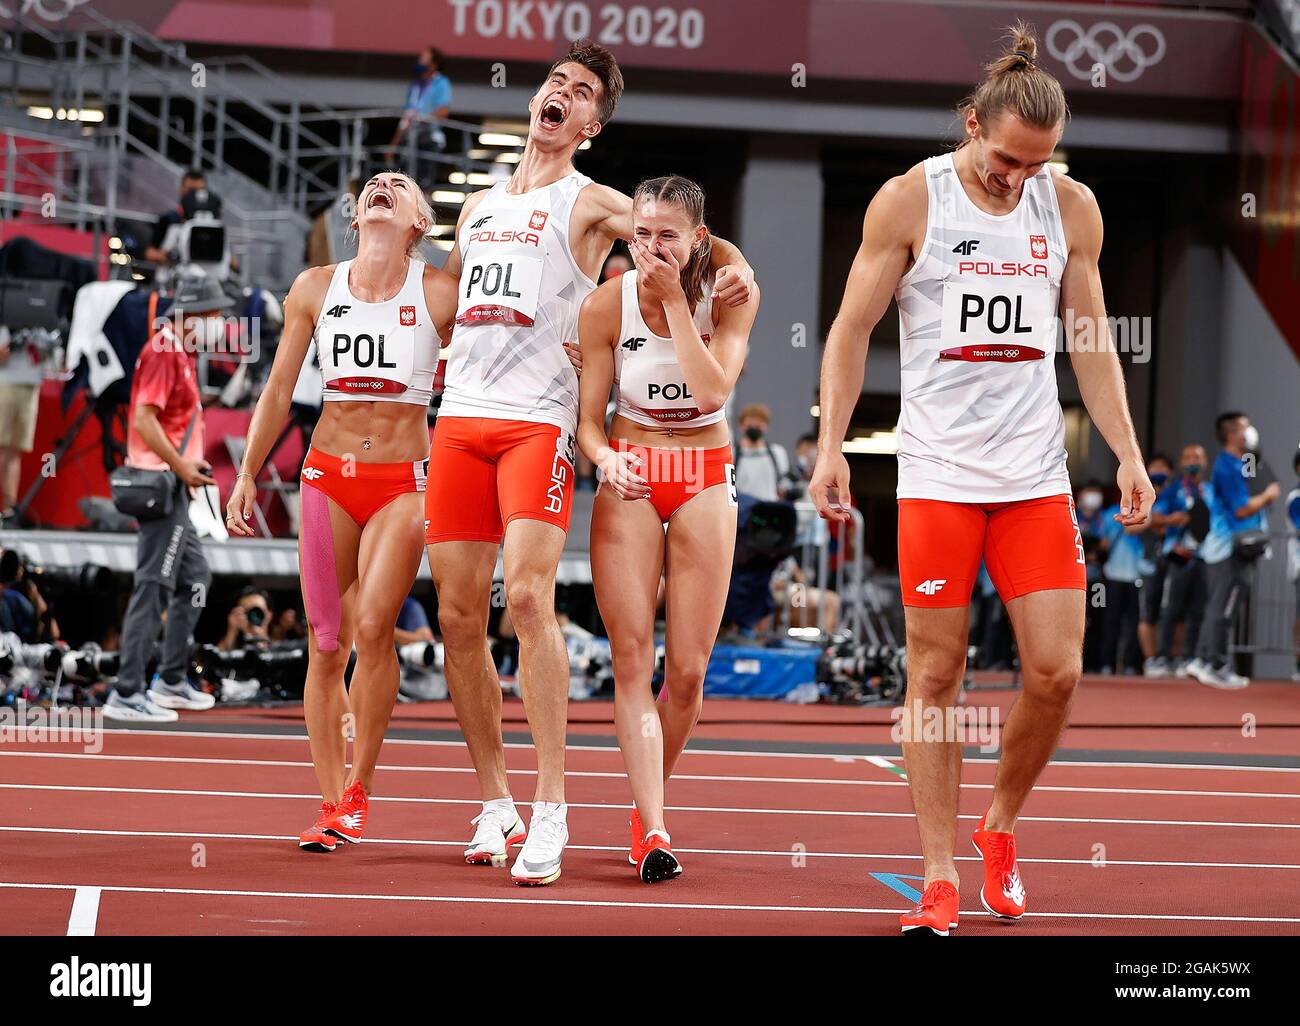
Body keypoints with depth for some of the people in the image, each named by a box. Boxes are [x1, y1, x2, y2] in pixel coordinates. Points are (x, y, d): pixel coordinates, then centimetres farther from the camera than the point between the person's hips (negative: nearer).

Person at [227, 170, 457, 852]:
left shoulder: (441, 293, -1)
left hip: (404, 481, -2)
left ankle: (359, 789, -7)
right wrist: (247, 476, 7)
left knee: (373, 626, -19)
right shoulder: (315, 288, 6)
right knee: (325, 642, 0)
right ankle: (331, 804, 7)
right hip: (328, 473, 3)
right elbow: (277, 394, 12)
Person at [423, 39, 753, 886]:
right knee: (458, 612, 1)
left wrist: (736, 270, -19)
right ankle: (496, 801, 12)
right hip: (459, 416, 6)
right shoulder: (480, 207, 23)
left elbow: (695, 242, 2)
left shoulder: (592, 205, 7)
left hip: (538, 421, -6)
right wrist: (436, 352, 21)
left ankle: (551, 809, -18)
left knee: (528, 596, -20)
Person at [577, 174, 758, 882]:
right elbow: (588, 420, -4)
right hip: (630, 479, -1)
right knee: (633, 658, -11)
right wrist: (608, 460, -25)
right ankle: (653, 832, -16)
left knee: (688, 668, -2)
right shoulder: (607, 304, -8)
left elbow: (712, 390, -22)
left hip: (704, 482, 1)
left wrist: (674, 299, -21)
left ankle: (646, 808, 18)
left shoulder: (731, 295, -7)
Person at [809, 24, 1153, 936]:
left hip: (1037, 478, 3)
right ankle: (940, 878, 6)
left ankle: (1001, 826, 22)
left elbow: (1092, 340, 13)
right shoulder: (908, 201, -4)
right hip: (937, 476, -3)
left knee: (1057, 671, -3)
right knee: (935, 676, -2)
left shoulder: (1072, 207, 6)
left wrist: (1128, 453, 6)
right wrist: (831, 444, -10)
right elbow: (853, 329, 0)